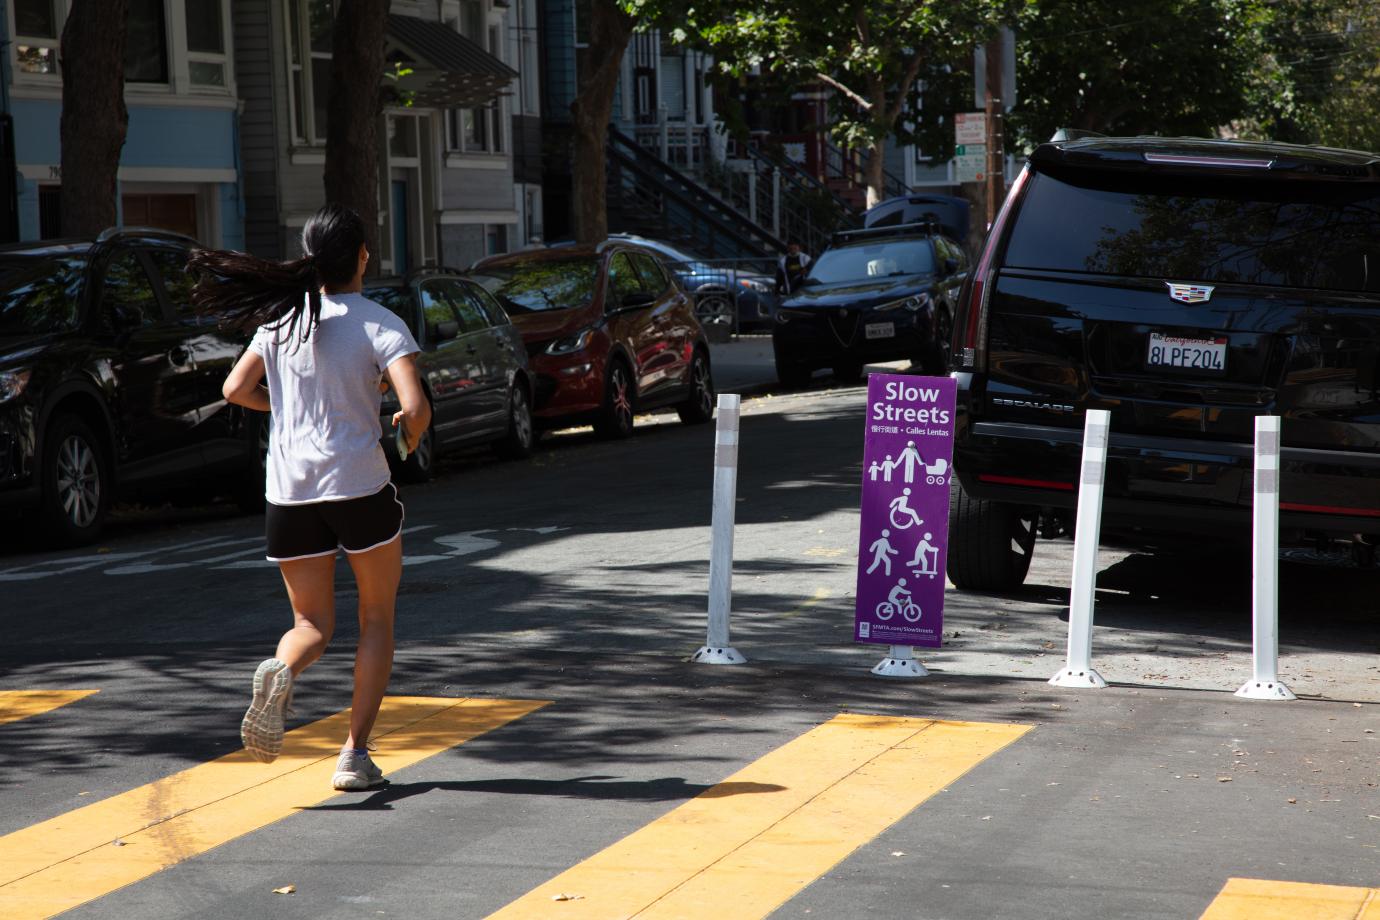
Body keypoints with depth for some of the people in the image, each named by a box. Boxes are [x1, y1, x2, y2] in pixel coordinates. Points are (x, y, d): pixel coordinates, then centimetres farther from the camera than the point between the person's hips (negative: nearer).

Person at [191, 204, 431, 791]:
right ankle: (355, 754, 6)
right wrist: (410, 432, 6)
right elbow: (416, 407, -17)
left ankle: (282, 672, -22)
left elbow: (236, 390, 6)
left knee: (312, 625, 14)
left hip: (288, 490, 3)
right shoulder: (380, 325, -6)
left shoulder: (281, 318, 6)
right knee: (377, 620, 14)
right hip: (359, 485, -3)